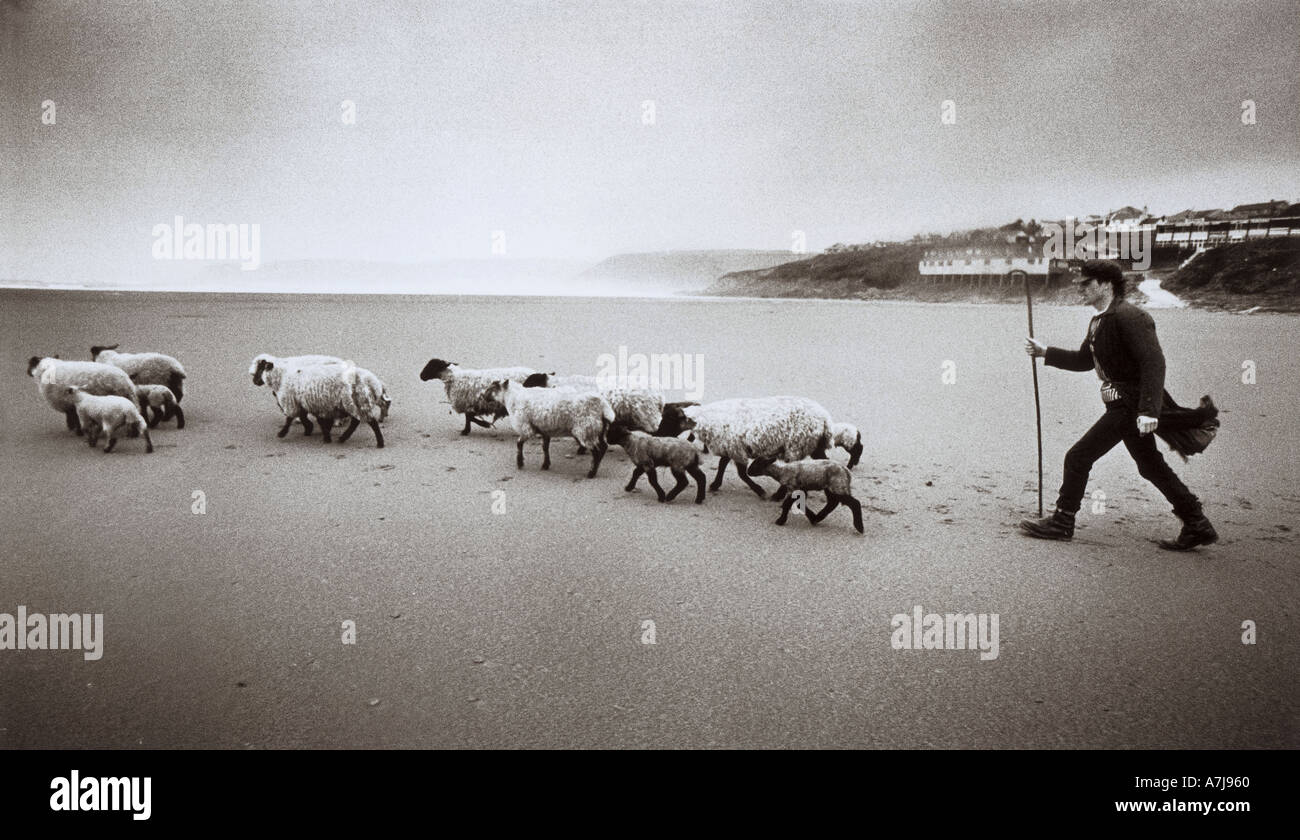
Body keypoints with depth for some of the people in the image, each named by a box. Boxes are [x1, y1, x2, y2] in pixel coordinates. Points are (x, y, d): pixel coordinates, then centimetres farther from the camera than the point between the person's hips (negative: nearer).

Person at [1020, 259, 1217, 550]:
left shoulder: (1129, 317, -18)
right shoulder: (1100, 320, 13)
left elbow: (1154, 362, -25)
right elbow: (1084, 360, 24)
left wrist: (1149, 410, -32)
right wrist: (1045, 352, 13)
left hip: (1129, 406, -10)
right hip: (1126, 404, 10)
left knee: (1078, 457, -7)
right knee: (1151, 467, 16)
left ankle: (1062, 522, 4)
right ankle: (1197, 526, 24)